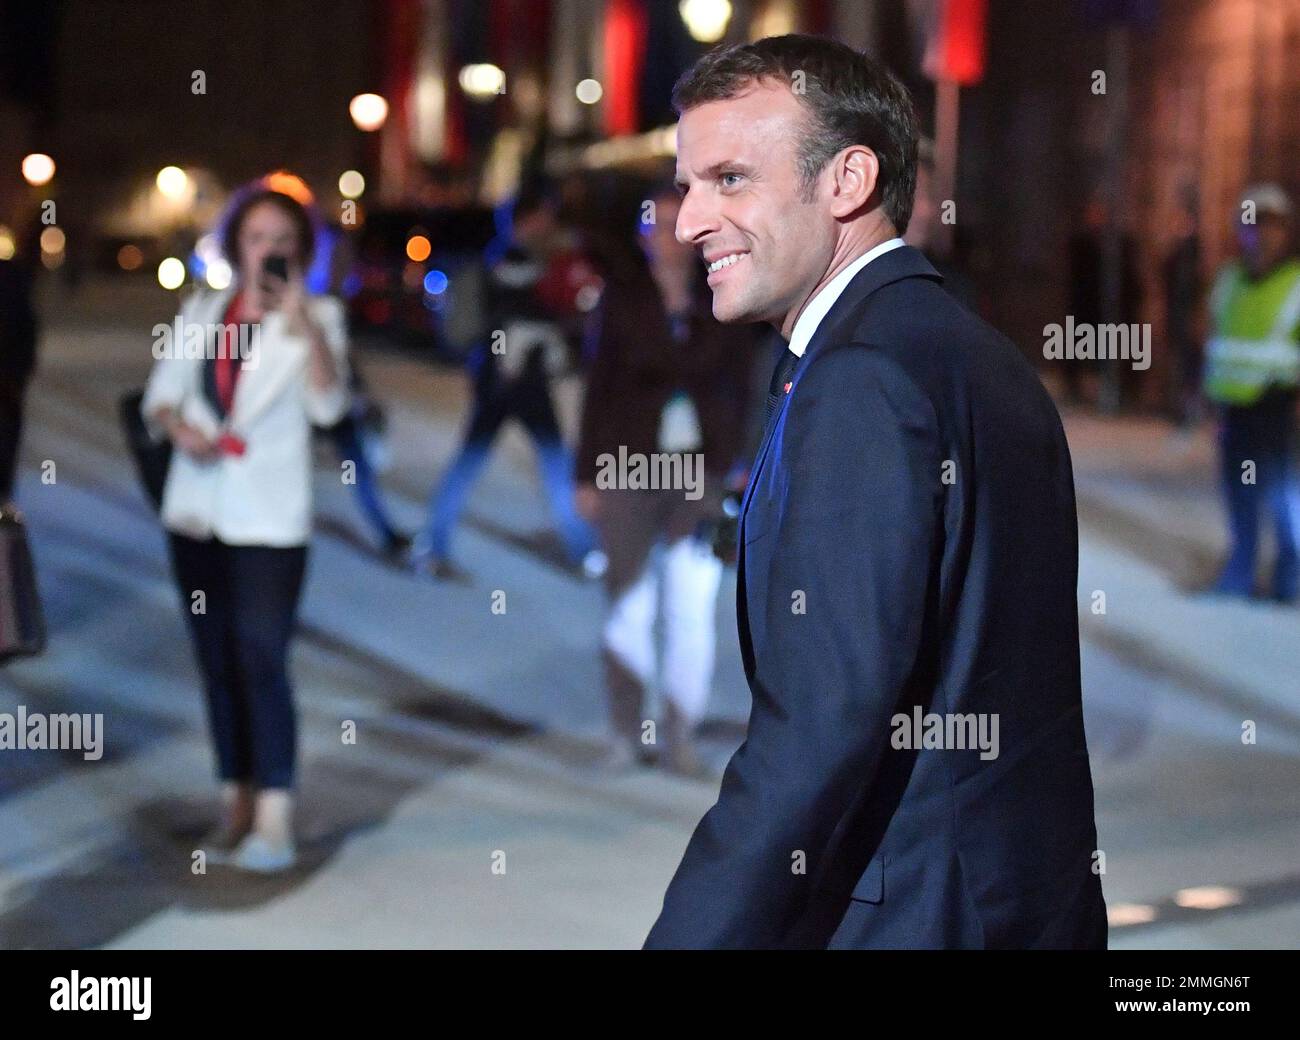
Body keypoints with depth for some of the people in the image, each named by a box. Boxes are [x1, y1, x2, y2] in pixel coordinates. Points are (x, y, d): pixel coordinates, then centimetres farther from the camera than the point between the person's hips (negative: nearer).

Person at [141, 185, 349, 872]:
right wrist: (179, 427, -11)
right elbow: (160, 395, 12)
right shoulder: (201, 312, 9)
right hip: (196, 512, 5)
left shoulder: (315, 318, -3)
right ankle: (236, 802, 17)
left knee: (262, 661, -12)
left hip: (268, 522, -4)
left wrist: (303, 321, -30)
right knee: (218, 663, 8)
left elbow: (328, 404, -17)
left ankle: (274, 821, -11)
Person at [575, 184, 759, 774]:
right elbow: (598, 387, 3)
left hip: (701, 472, 1)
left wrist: (739, 467, -2)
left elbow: (740, 386, 6)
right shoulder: (622, 298, 2)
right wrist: (589, 474, 0)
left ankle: (680, 735, 5)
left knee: (693, 609, -2)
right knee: (629, 608, 3)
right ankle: (624, 735, 12)